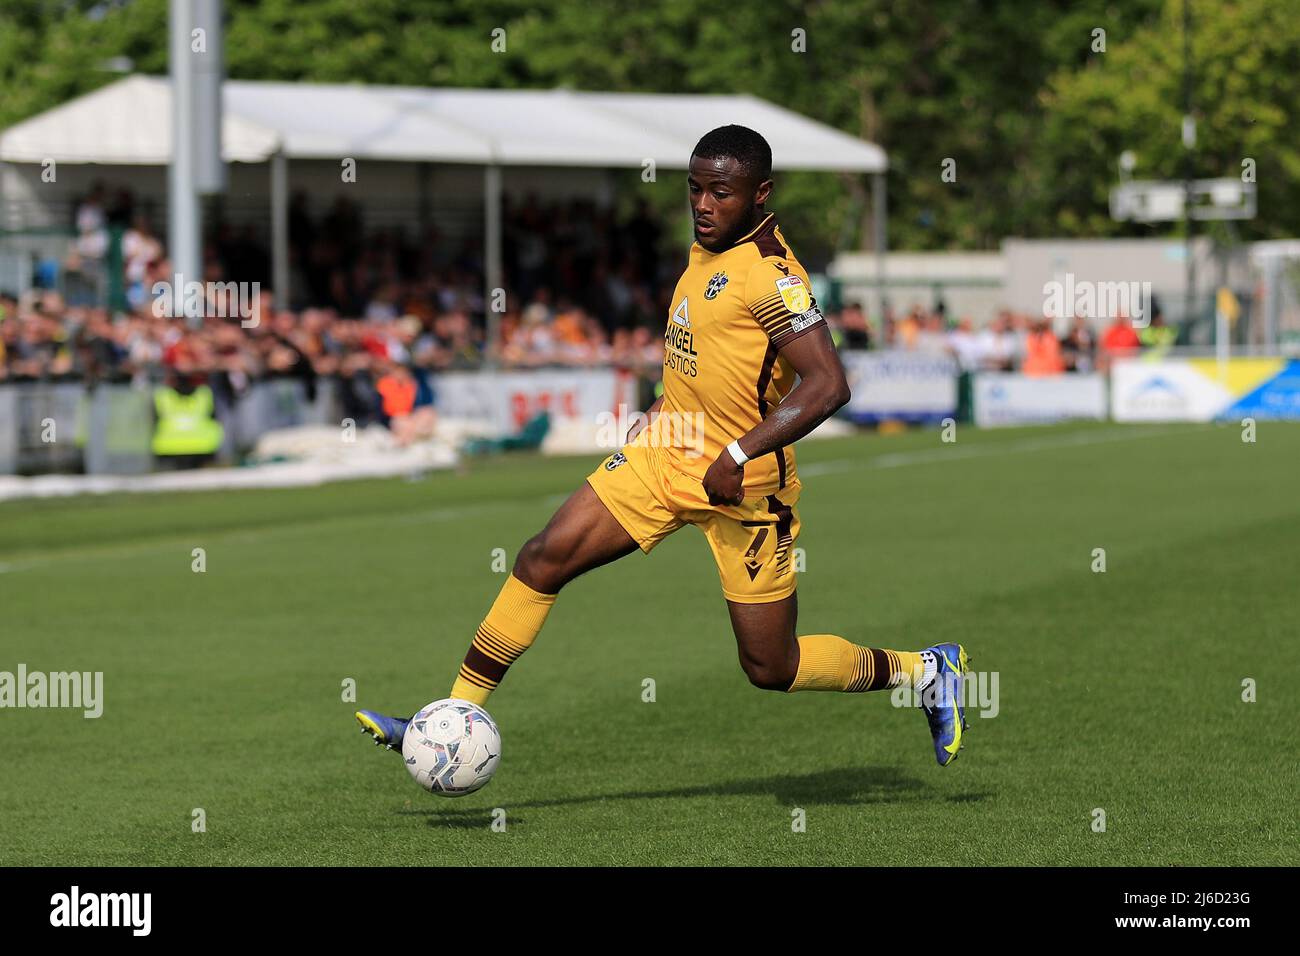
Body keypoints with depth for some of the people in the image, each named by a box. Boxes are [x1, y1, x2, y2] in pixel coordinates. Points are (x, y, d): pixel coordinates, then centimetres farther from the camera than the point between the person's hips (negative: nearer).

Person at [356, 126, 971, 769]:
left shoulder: (769, 274, -20)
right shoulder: (707, 247, 7)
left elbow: (828, 384, -29)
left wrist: (738, 455, -30)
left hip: (745, 485, -8)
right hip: (663, 453, 8)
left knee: (770, 667, 0)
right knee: (544, 558, -5)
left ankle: (924, 671, 22)